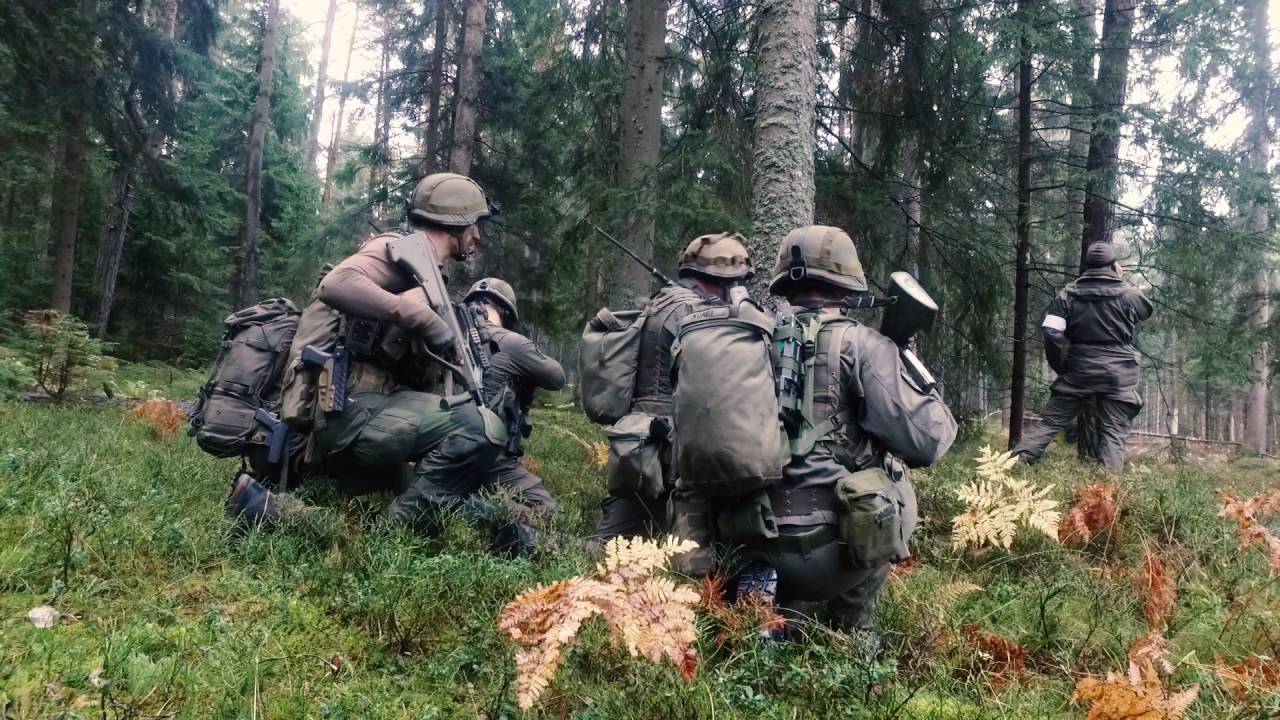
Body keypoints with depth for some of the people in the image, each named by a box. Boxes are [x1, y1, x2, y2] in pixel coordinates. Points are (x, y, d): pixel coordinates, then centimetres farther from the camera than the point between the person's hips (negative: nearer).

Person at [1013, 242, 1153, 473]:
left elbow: (1050, 332, -9)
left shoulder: (1068, 294, 0)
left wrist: (1060, 365, 3)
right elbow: (1147, 309, 22)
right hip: (1118, 375, -1)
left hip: (1078, 372, 1)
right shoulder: (1128, 294, -2)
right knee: (1113, 432, 3)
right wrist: (1124, 281, 24)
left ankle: (1016, 461, -3)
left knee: (1050, 421, 6)